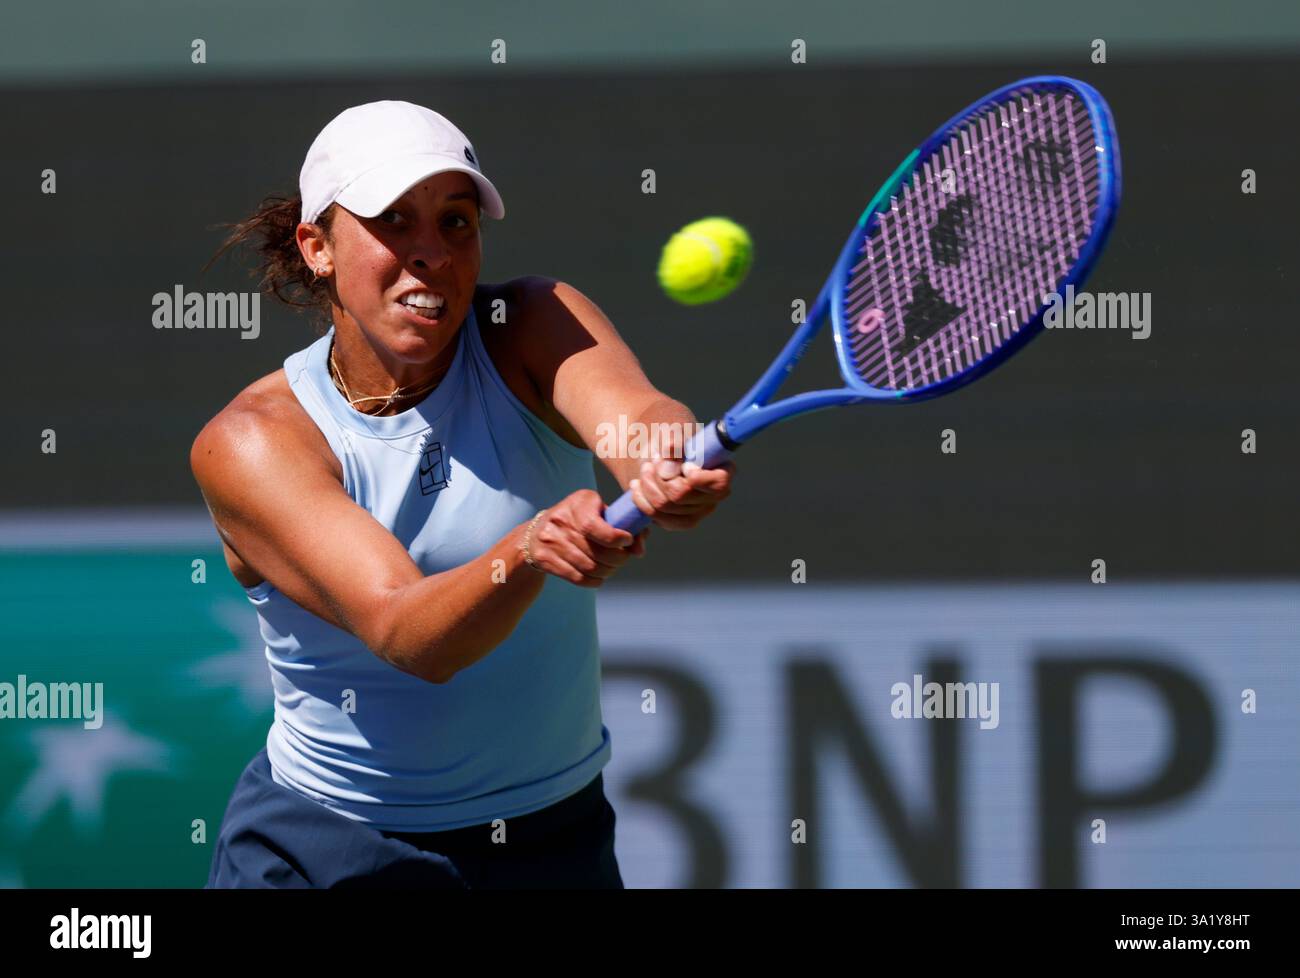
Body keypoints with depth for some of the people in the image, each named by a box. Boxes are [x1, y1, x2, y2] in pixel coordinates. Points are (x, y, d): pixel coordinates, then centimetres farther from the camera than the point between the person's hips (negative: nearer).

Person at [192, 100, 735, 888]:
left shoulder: (535, 330, -10)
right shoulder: (249, 443, -17)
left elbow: (635, 411, -33)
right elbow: (400, 630, -31)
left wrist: (671, 468, -57)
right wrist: (528, 554, -50)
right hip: (324, 849, -2)